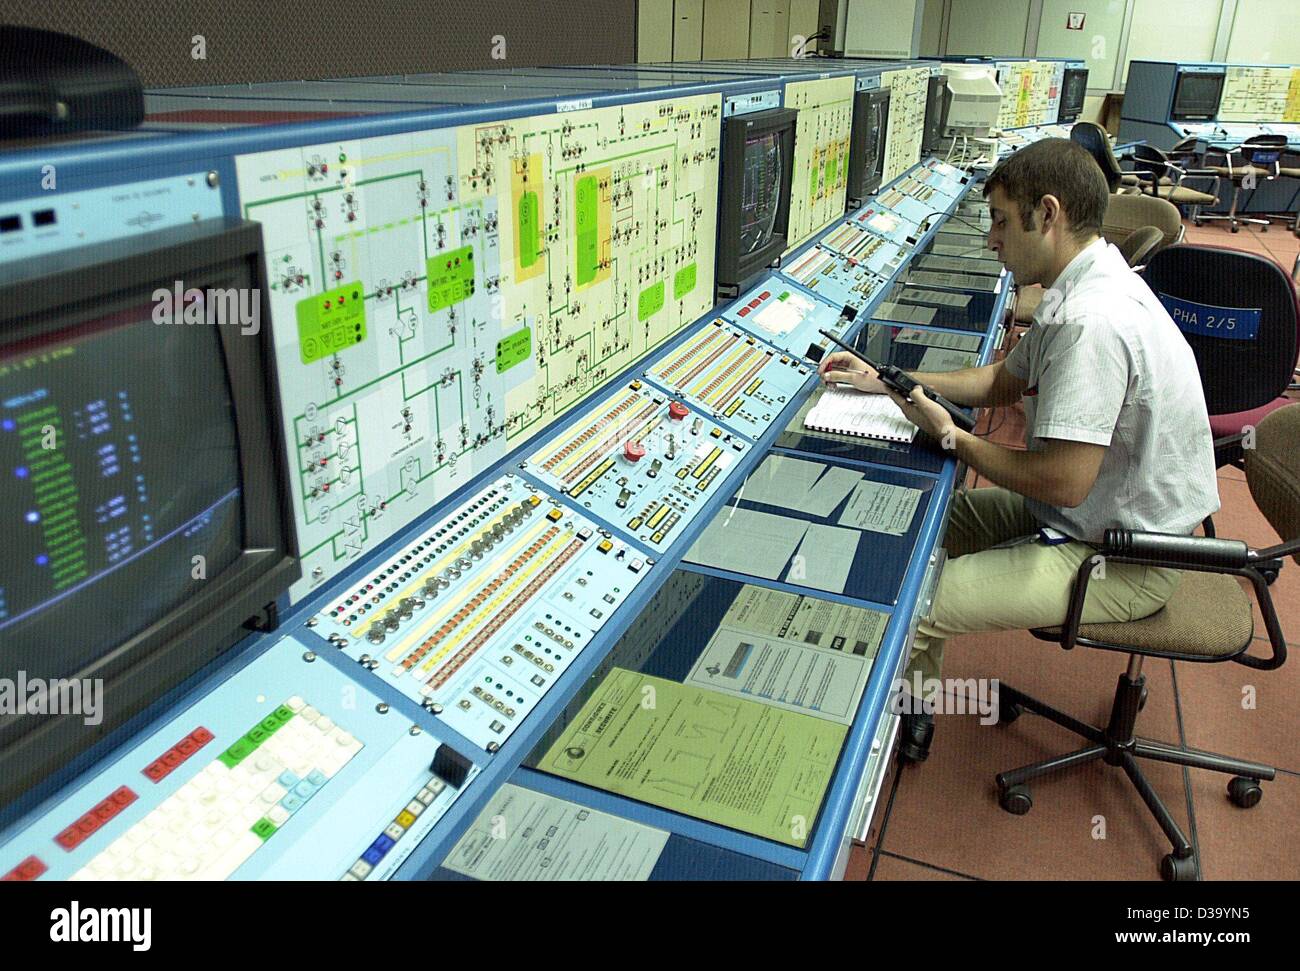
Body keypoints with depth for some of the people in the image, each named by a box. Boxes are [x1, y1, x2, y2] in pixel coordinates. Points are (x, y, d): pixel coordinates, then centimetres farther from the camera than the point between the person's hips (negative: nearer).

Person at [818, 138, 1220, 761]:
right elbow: (1002, 381, 16)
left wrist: (951, 437, -15)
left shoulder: (1092, 322, -30)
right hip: (1106, 514, 11)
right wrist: (884, 381, 11)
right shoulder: (1085, 289, 4)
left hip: (1117, 559, -11)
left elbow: (1062, 480, -31)